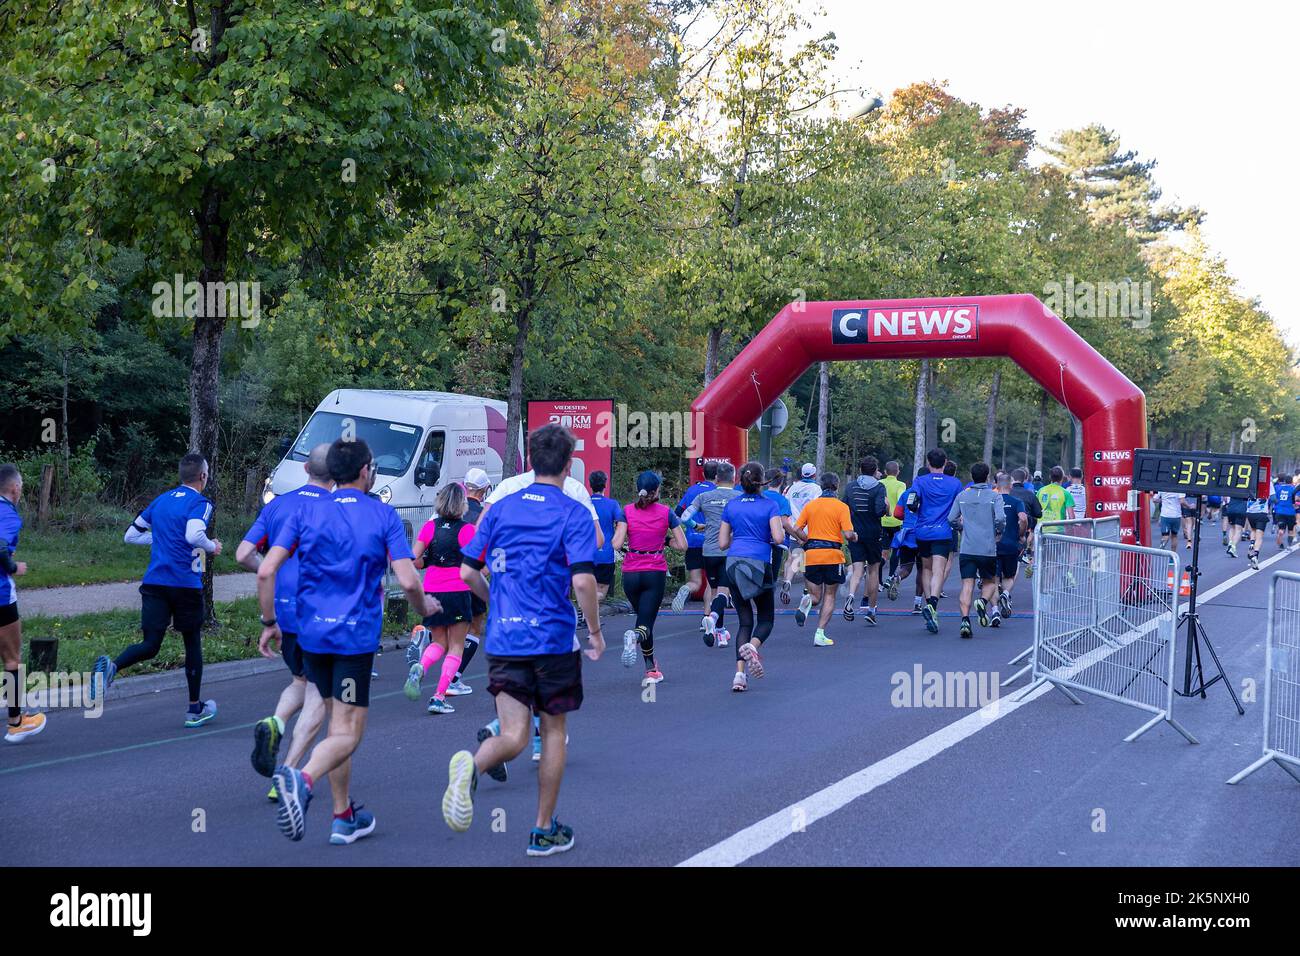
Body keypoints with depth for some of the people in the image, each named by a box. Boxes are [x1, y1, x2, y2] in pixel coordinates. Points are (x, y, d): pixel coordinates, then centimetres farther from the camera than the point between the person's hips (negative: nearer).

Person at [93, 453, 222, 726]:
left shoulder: (160, 500, 15)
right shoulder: (200, 503, -5)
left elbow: (130, 535, 18)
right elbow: (194, 535, -24)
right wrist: (212, 547, -5)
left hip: (154, 583, 4)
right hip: (186, 585, -4)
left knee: (150, 644, 0)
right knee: (193, 643, 12)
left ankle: (111, 665, -32)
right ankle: (195, 710, 20)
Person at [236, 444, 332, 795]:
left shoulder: (277, 505, 6)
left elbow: (243, 554, 3)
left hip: (283, 609, 5)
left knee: (300, 681, 24)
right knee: (317, 696, 5)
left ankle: (275, 722, -5)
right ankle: (289, 773, -3)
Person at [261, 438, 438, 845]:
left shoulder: (305, 513, 5)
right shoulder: (383, 515, -2)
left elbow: (265, 571, -4)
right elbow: (407, 581, -10)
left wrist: (269, 622, 8)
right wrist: (425, 608, 11)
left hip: (312, 633, 4)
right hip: (356, 636, -4)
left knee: (337, 725, 18)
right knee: (346, 734, -1)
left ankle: (344, 818, 23)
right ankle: (303, 778, -31)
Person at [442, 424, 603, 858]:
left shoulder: (500, 508, 8)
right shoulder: (573, 514, -6)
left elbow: (467, 572, 8)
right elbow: (582, 580, -16)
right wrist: (595, 631, -2)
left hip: (503, 638, 3)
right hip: (553, 638, -3)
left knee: (513, 737, 2)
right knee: (553, 731, 13)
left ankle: (471, 766, -31)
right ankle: (545, 831, 20)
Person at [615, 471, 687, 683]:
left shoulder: (628, 511, -2)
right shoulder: (666, 512, -2)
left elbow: (616, 544, -11)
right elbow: (682, 545, -2)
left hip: (631, 573, 2)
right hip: (655, 573, -2)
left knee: (644, 618, 19)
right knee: (646, 623, -2)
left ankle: (651, 669, 20)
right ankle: (635, 636, -38)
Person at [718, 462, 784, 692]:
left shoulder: (731, 505, 9)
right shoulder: (770, 505, -1)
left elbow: (723, 543, 9)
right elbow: (778, 538, -11)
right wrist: (783, 526, 10)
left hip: (733, 564, 3)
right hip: (759, 564, -3)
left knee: (745, 621, 10)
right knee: (766, 619, 12)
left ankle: (740, 673, -5)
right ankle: (752, 646, -22)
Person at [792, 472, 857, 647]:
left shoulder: (810, 505, 7)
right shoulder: (841, 507, -4)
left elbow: (796, 529, 2)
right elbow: (848, 534, -11)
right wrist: (854, 536, 10)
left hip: (811, 555, 3)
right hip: (833, 554, -3)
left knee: (816, 597, 13)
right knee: (829, 596, 10)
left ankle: (807, 601, -23)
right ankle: (820, 635, 0)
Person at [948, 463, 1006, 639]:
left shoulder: (962, 496, 6)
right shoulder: (994, 496, -2)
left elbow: (951, 519, 6)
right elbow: (1000, 518, -14)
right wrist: (998, 532, 5)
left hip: (967, 549, 1)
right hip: (988, 549, -1)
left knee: (967, 586, -1)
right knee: (990, 582, 17)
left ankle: (965, 620, -17)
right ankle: (983, 601, -14)